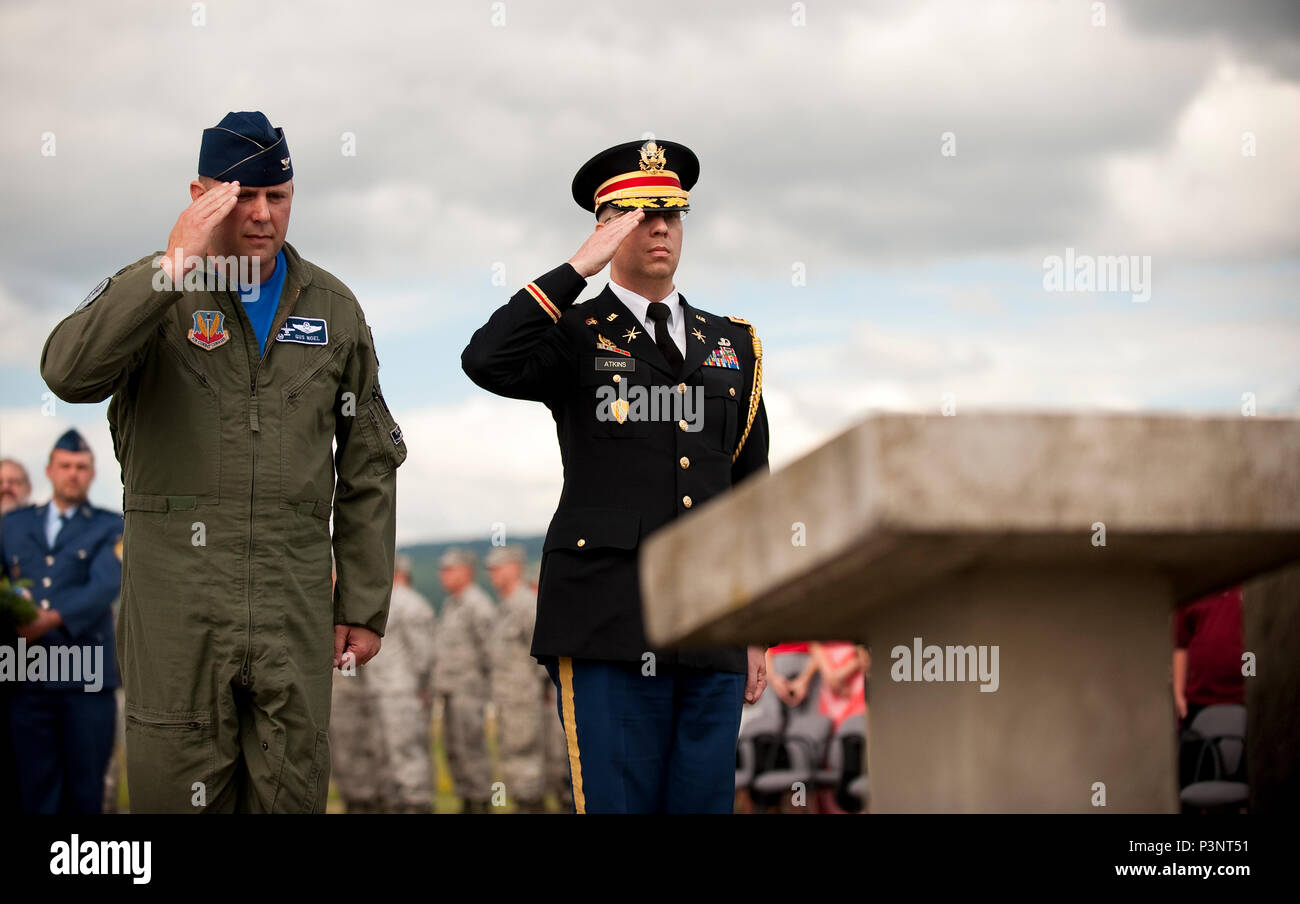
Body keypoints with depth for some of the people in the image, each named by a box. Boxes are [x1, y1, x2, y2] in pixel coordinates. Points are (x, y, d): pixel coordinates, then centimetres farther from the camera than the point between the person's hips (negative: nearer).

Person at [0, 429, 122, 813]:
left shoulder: (109, 528, 8)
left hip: (86, 679, -2)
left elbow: (106, 586, -8)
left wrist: (53, 619, -21)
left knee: (84, 790, 1)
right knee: (36, 789, -1)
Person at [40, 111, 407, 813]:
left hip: (295, 605, 2)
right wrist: (175, 264, -20)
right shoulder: (149, 295, 3)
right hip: (176, 603, -2)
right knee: (179, 792, 1)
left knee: (291, 794, 4)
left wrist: (365, 608, 9)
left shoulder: (332, 307, 12)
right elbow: (69, 372, -18)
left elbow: (368, 467, 13)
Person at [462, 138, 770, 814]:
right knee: (615, 803, -5)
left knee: (704, 803, 5)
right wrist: (579, 268, -14)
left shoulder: (732, 345, 18)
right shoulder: (575, 338, 5)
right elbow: (486, 362, -18)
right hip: (609, 627, -4)